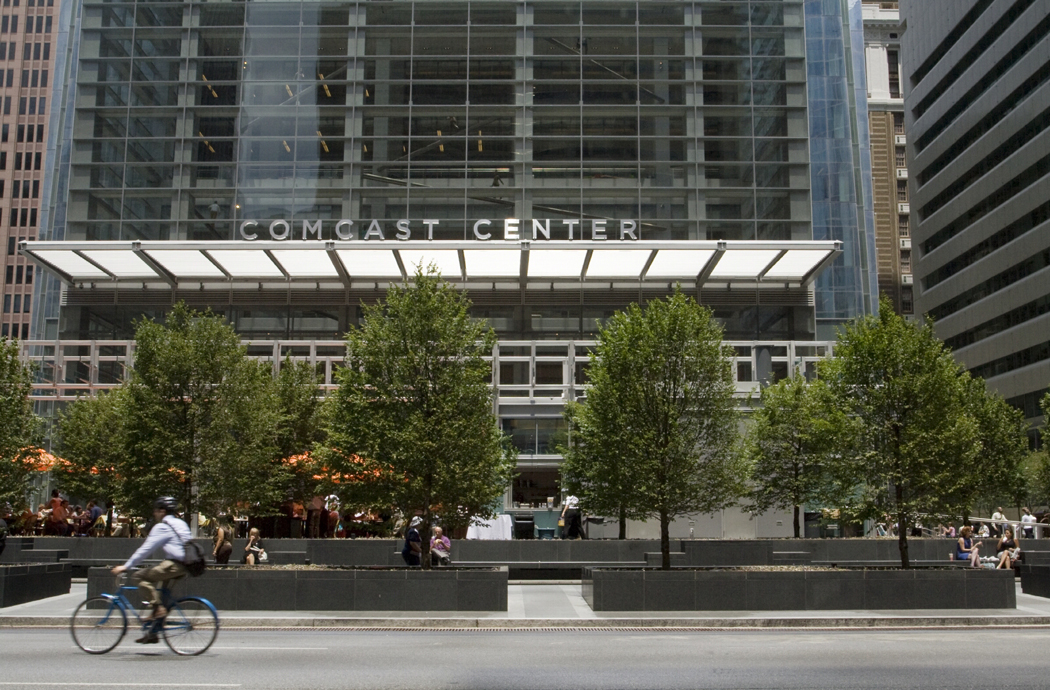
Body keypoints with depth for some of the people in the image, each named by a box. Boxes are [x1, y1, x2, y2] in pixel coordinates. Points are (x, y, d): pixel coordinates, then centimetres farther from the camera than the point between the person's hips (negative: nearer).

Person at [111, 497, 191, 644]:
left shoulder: (162, 527, -5)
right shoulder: (181, 523, 21)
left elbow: (145, 549, -9)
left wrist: (126, 566, -4)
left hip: (173, 565, -9)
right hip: (184, 566, 9)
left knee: (138, 576, -4)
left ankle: (158, 607, -11)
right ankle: (153, 633, 19)